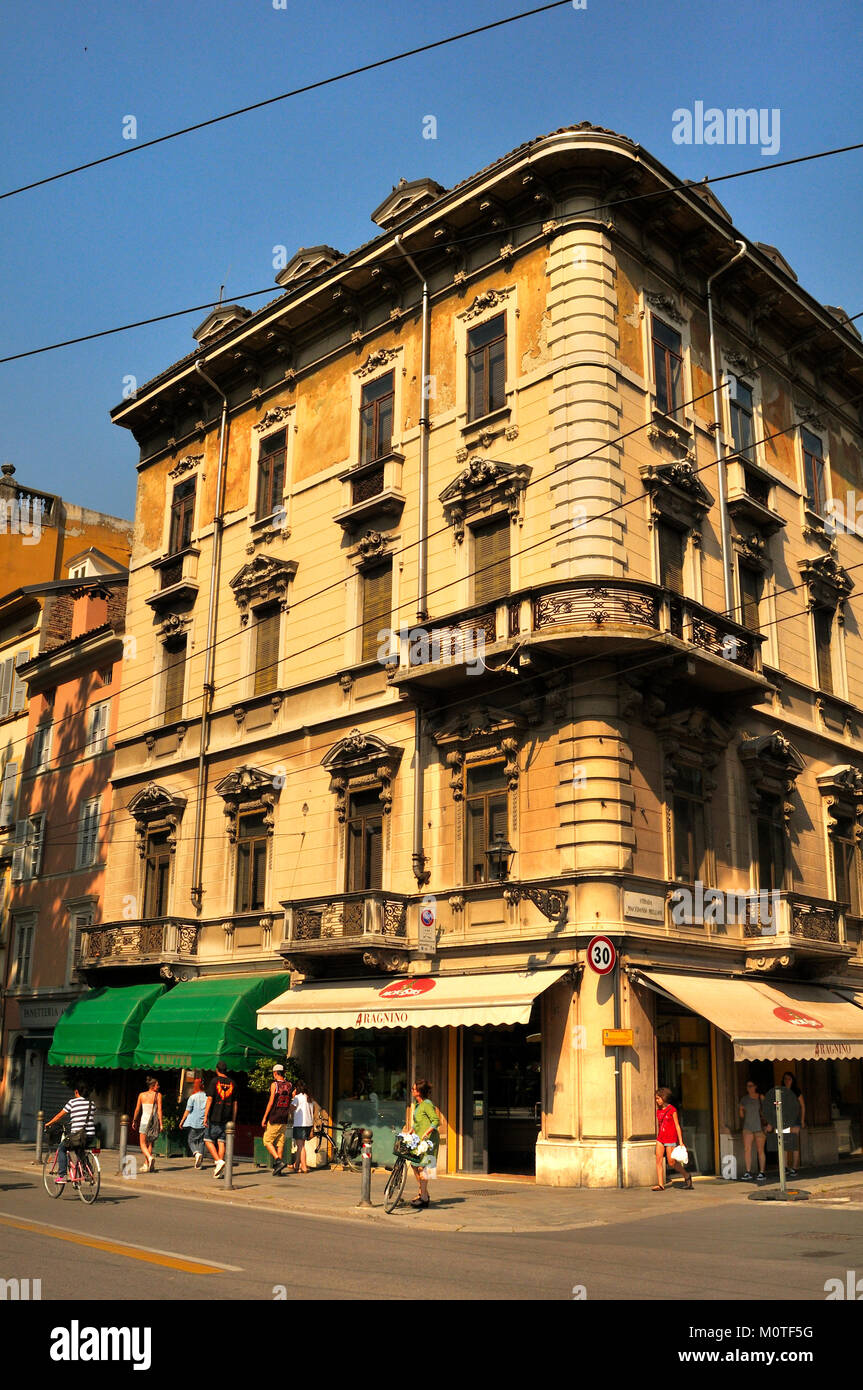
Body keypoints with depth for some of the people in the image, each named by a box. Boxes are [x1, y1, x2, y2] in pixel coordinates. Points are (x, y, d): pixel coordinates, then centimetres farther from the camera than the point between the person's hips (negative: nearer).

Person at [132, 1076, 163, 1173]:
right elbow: (159, 1110, -8)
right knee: (149, 1143, 14)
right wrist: (160, 1123, -7)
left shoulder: (142, 1095, 3)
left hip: (144, 1120, 0)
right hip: (154, 1121, 0)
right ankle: (146, 1165, 16)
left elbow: (137, 1109, 7)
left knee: (143, 1144, 3)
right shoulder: (158, 1095, -3)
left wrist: (134, 1121, 20)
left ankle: (150, 1158, -23)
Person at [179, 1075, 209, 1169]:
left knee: (191, 1140, 9)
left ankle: (197, 1153, -18)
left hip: (194, 1122, -3)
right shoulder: (207, 1096, 3)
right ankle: (199, 1162, 6)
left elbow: (187, 1110, -5)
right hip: (203, 1123, 3)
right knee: (201, 1141, 12)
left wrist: (182, 1121, 4)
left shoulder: (193, 1097, -6)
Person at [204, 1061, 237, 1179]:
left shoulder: (214, 1081, -3)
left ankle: (219, 1161, -11)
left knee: (208, 1140, 7)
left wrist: (205, 1116, -9)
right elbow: (235, 1103, 11)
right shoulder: (232, 1083, 10)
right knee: (221, 1142, 6)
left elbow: (210, 1099, -10)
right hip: (227, 1118, 4)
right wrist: (233, 1120, 15)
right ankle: (219, 1171, 5)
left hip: (215, 1117, -4)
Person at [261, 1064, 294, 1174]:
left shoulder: (274, 1084, -9)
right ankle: (277, 1169, 8)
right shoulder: (289, 1085, 7)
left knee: (267, 1141, 3)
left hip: (274, 1119, -6)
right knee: (280, 1143, 8)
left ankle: (278, 1161, -14)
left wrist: (264, 1118, -8)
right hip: (284, 1120, 6)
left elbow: (271, 1102, -12)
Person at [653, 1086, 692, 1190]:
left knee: (671, 1163, -1)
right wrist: (658, 1138, 18)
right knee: (658, 1160, -6)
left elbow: (677, 1126, -6)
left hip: (670, 1139, -6)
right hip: (660, 1139, 6)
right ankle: (660, 1185, -6)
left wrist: (680, 1141, -7)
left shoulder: (672, 1110, -8)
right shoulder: (658, 1111, 10)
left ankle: (687, 1176, 23)